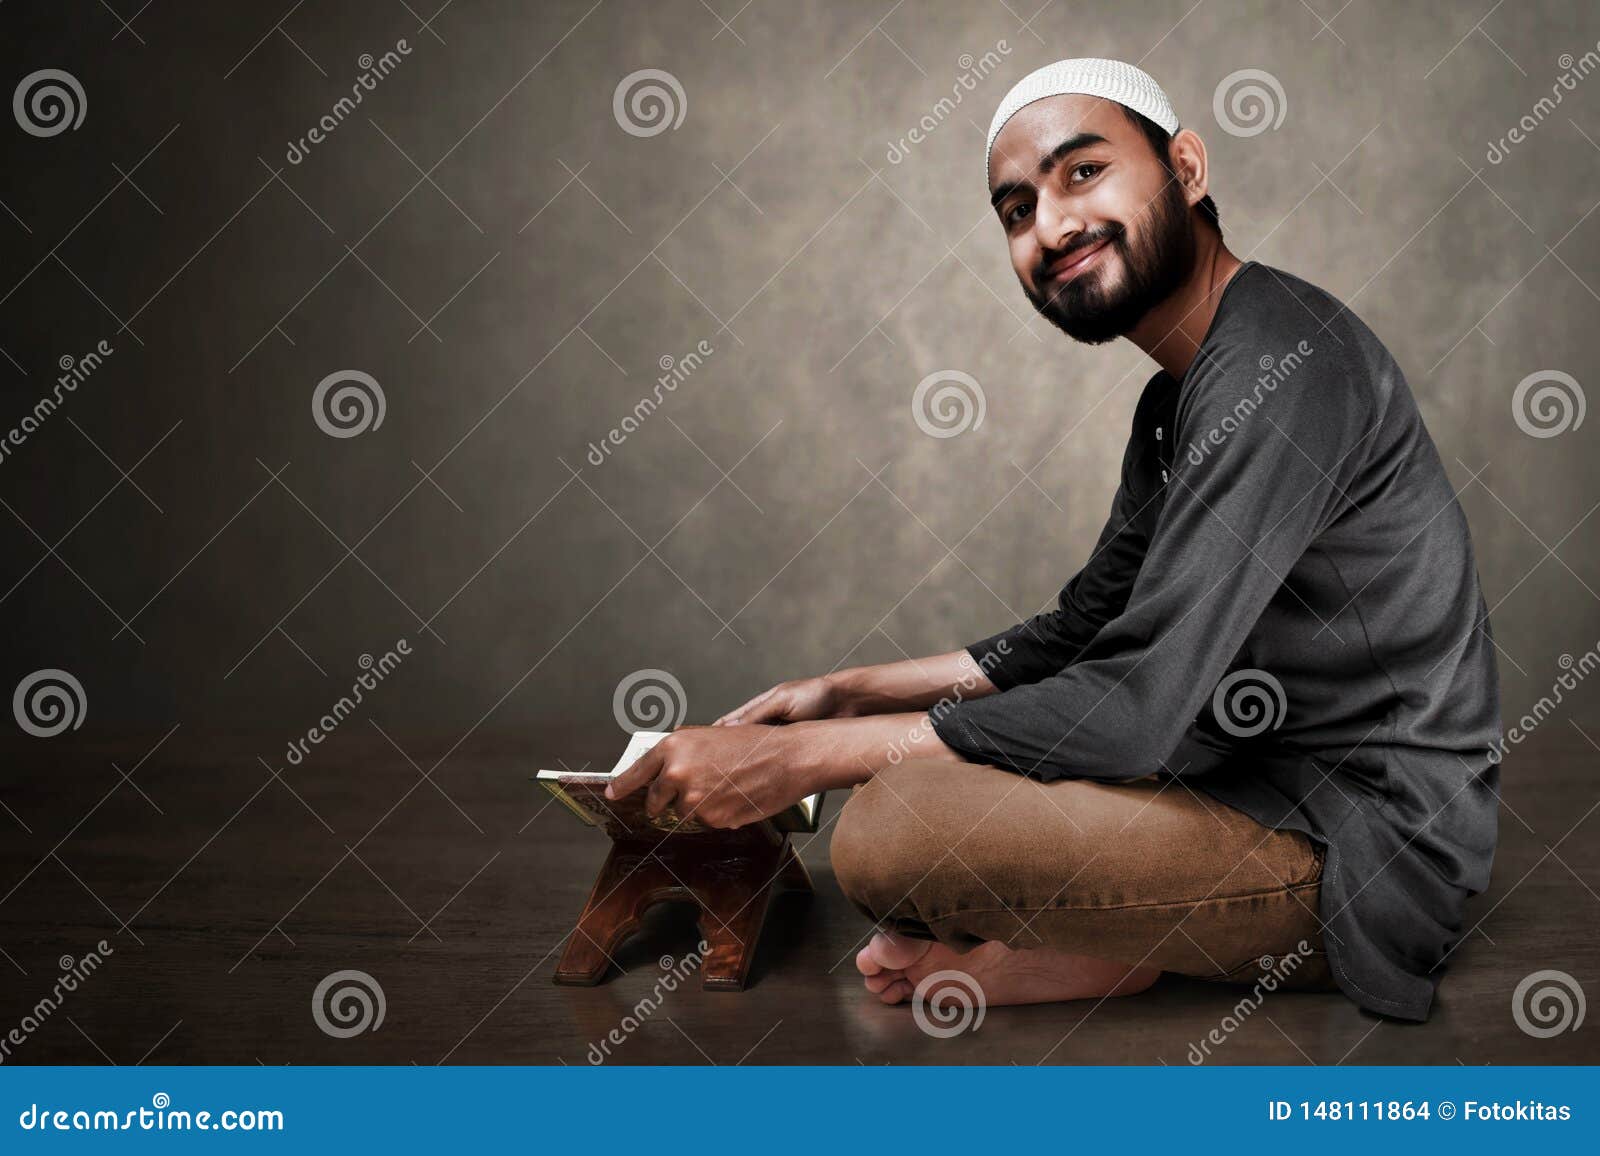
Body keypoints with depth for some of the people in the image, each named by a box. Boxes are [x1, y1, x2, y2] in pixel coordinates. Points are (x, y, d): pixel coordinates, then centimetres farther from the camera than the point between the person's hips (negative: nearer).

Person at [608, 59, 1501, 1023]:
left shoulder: (1280, 361, -20)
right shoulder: (1177, 399, 13)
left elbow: (1133, 709, -26)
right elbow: (1081, 635, 19)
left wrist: (805, 756, -22)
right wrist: (851, 693, 9)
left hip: (1364, 849, -10)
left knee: (892, 828, -28)